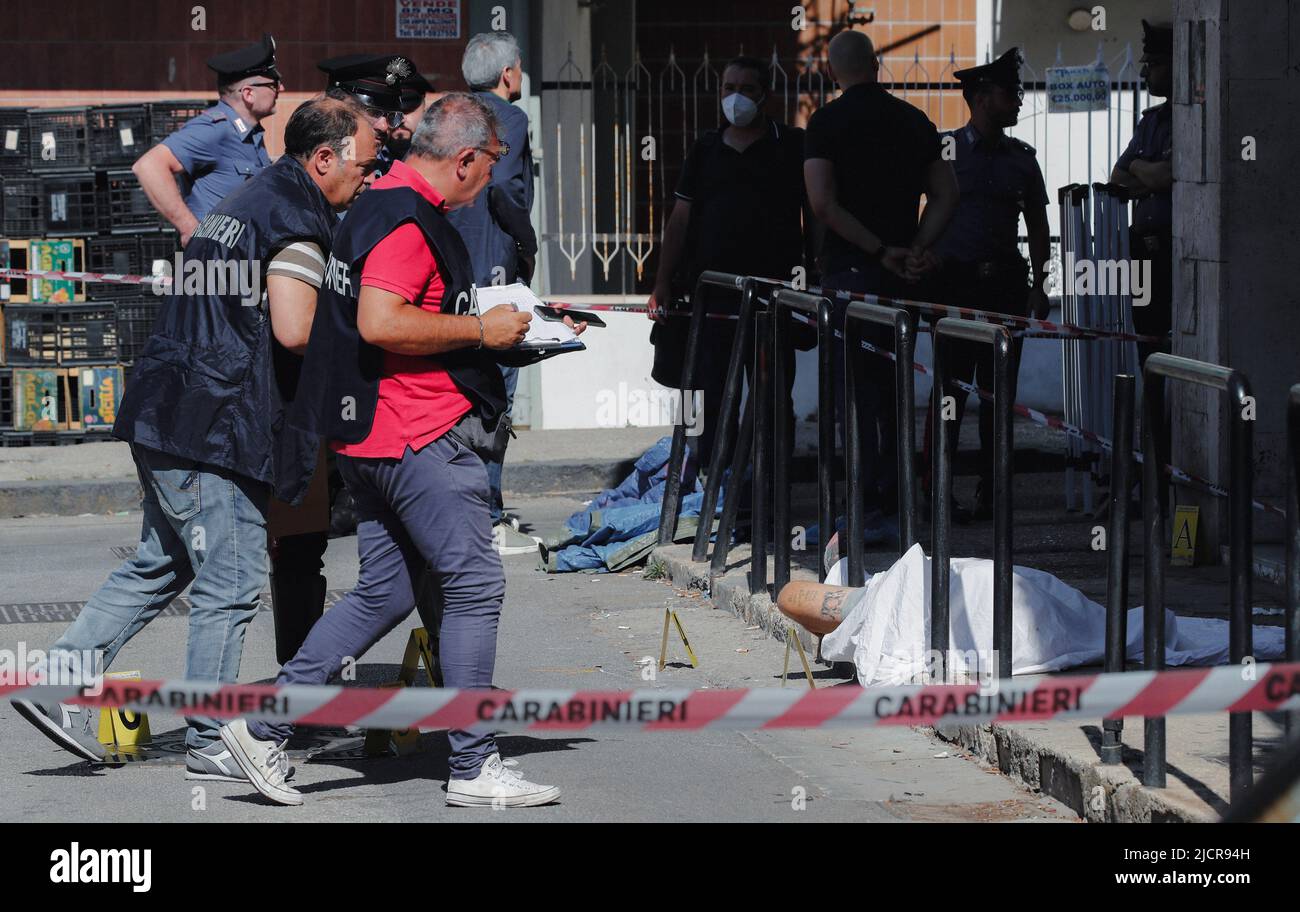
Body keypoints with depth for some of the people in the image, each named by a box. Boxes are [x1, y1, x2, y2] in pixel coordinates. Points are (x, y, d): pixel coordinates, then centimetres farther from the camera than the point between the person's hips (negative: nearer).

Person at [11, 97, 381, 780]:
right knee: (230, 585, -2)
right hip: (217, 429, -10)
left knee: (160, 566, 18)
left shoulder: (244, 204, 19)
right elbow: (294, 331, -20)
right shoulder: (295, 218, -12)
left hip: (164, 417, 10)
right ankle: (212, 744, 4)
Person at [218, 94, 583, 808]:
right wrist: (479, 330, -17)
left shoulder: (380, 206, 17)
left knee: (384, 592, 13)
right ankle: (473, 768, 0)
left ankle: (264, 721, 11)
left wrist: (496, 325, 25)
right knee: (475, 585, -4)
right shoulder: (407, 220, -16)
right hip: (418, 435, -10)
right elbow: (379, 323, -27)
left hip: (371, 435, 11)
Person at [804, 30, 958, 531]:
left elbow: (822, 202, -15)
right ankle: (894, 498, 15)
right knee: (893, 382, 13)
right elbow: (946, 194, 8)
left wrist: (880, 250, -13)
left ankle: (866, 504, -9)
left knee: (855, 389, -3)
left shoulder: (827, 122, -6)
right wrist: (917, 247, -2)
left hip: (851, 266, -5)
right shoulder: (914, 120, 9)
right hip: (904, 277, 5)